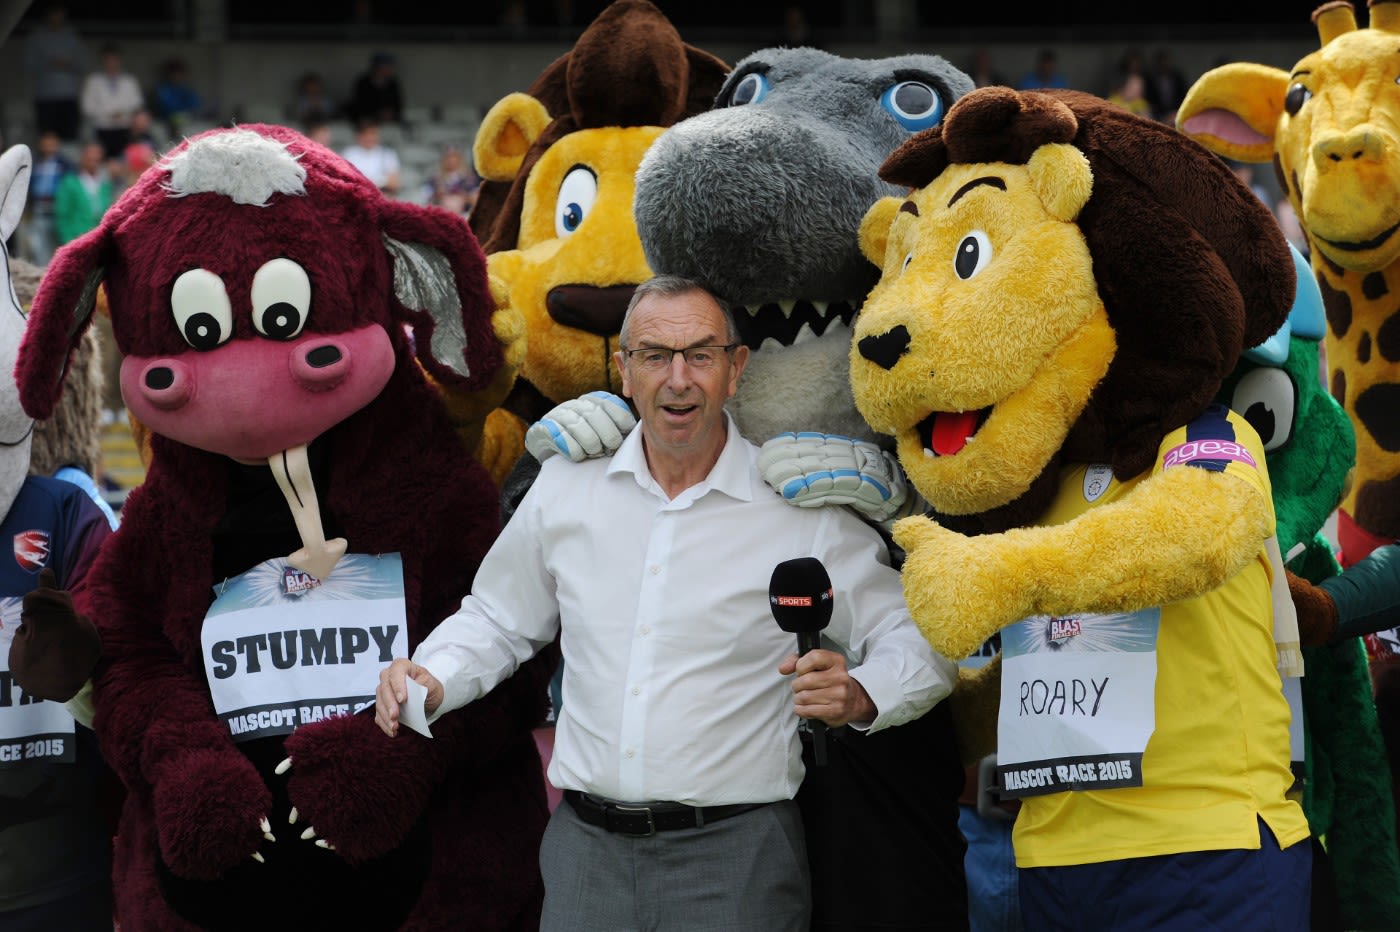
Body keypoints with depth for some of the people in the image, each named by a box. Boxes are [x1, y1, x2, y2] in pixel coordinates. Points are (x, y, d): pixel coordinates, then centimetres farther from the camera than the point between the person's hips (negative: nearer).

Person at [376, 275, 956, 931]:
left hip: (734, 853, -3)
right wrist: (431, 682, 3)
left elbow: (922, 639, -1)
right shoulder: (565, 486, 8)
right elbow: (499, 619, 22)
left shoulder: (801, 513, -3)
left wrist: (860, 697, -21)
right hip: (586, 846, 3)